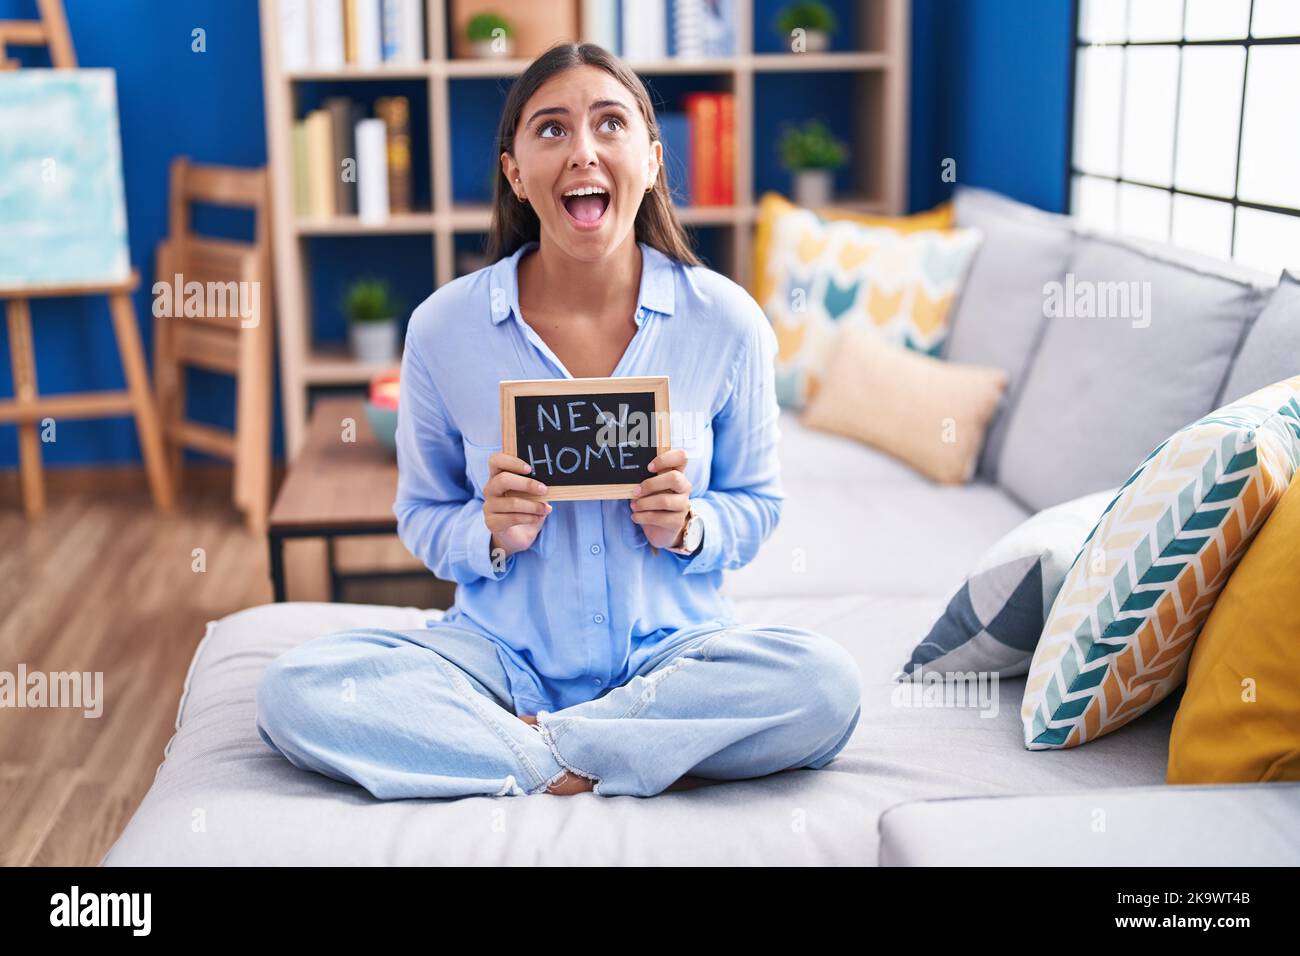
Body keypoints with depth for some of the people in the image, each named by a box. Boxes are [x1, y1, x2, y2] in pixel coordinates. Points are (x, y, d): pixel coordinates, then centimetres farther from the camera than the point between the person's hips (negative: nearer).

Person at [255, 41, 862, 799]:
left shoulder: (725, 321, -6)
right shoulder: (444, 328, -6)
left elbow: (757, 504, 6)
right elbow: (421, 516, 6)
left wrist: (688, 528, -16)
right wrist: (491, 534, -17)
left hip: (673, 650, 1)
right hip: (501, 651, 0)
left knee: (825, 682, -30)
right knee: (295, 690, -24)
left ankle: (525, 744, -16)